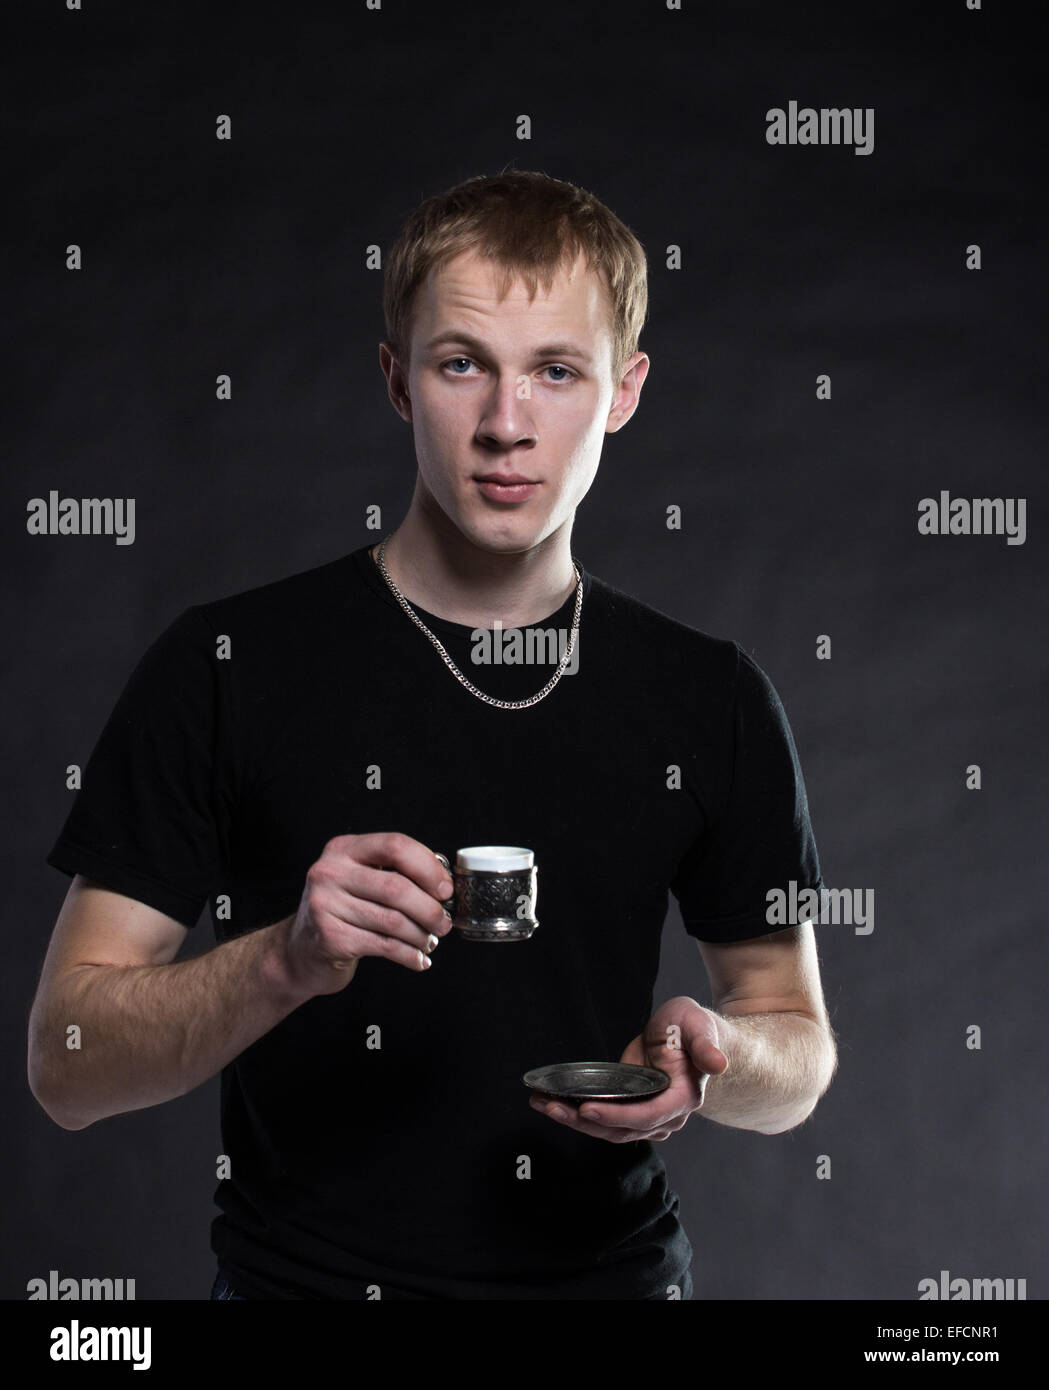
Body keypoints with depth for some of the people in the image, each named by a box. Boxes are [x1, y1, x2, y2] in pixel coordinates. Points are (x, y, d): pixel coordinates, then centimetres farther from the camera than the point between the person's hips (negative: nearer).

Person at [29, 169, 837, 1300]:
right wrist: (287, 961, -26)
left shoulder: (713, 699, -1)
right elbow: (67, 1067, -10)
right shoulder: (226, 667, -8)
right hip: (300, 1274, -1)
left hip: (613, 1270, 2)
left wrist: (713, 1057, -14)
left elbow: (800, 1057, 7)